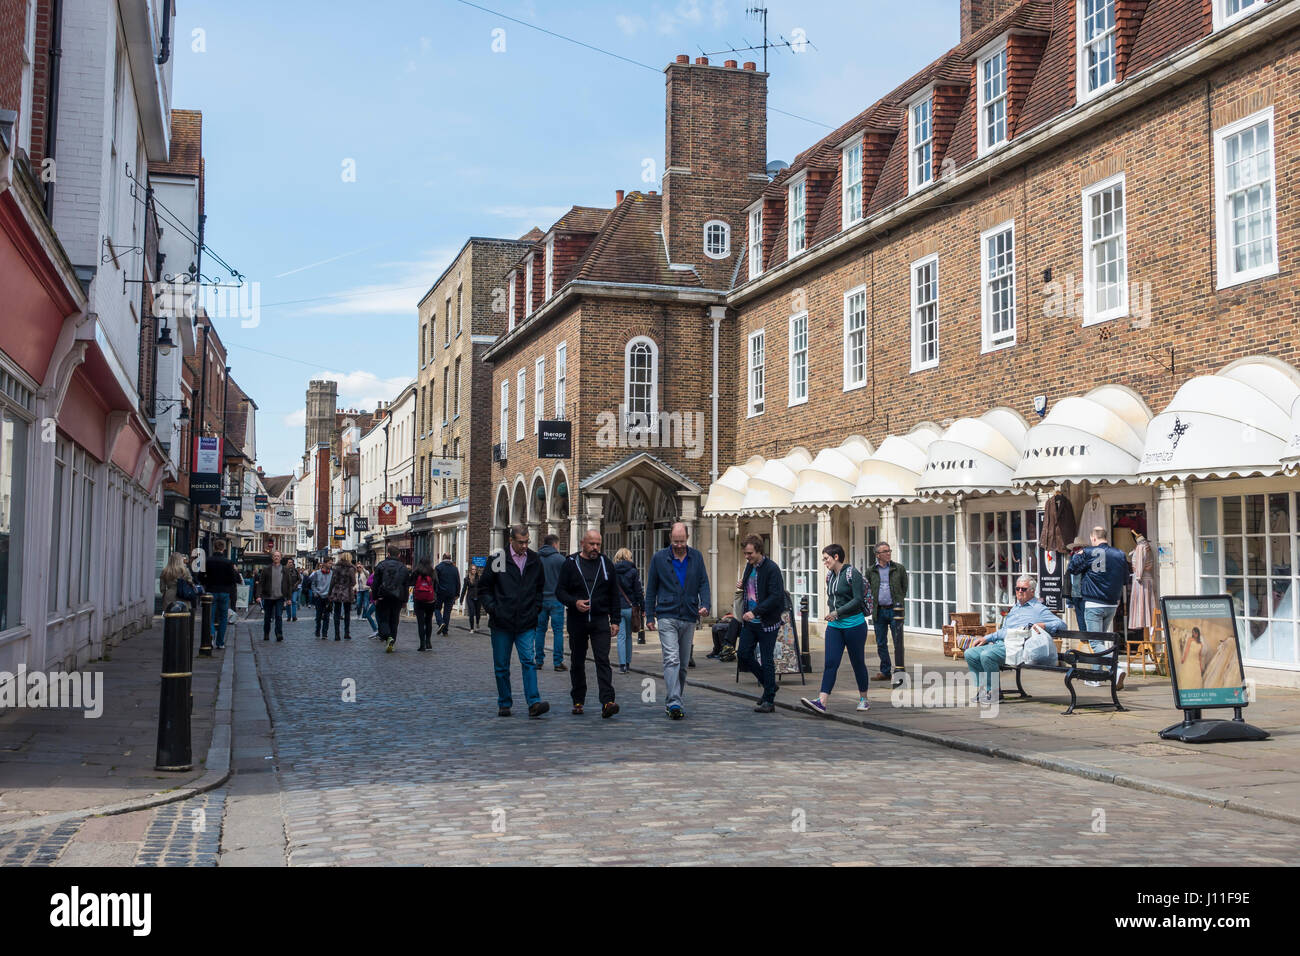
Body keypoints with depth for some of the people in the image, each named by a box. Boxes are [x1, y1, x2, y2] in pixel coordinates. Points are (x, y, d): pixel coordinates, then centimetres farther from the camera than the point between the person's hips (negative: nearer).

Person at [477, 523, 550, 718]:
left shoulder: (535, 560, 7)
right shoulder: (497, 559, -2)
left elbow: (540, 587, 22)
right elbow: (483, 587, 5)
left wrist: (536, 607, 10)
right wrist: (492, 608, -6)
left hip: (527, 623, 1)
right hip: (501, 622, -1)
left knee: (529, 662, -12)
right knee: (501, 666, 6)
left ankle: (534, 703, -17)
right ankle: (504, 704, 18)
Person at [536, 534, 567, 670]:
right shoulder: (560, 558, -7)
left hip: (540, 599, 4)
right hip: (556, 600, -4)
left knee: (540, 630, 11)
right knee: (558, 631, 1)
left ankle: (539, 660, 13)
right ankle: (557, 662, 0)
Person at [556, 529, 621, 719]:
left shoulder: (606, 564, 8)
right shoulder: (570, 564, 2)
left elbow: (614, 595, 11)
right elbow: (559, 591, 0)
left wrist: (615, 621, 5)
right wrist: (574, 602, -18)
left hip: (600, 620, 0)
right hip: (577, 621, 0)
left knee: (603, 660, -11)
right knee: (577, 662, 9)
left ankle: (607, 702, -19)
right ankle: (578, 701, 23)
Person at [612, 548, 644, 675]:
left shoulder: (612, 571, 1)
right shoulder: (633, 571, -3)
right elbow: (638, 591, -4)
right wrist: (643, 608, 1)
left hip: (616, 608, 1)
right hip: (630, 607, -1)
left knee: (621, 636, 1)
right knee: (629, 635, 13)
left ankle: (622, 665, -7)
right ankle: (627, 663, 20)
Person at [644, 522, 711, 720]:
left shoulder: (696, 557, 7)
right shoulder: (659, 558, 2)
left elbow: (703, 583, 8)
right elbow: (651, 589, 6)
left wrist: (705, 604, -11)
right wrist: (649, 616, 3)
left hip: (689, 618, 3)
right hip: (667, 617, -3)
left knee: (683, 664, 9)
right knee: (671, 660, -16)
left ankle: (673, 703, 21)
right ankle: (674, 703, -22)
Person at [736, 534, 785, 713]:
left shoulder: (771, 569, -15)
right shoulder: (749, 566, 10)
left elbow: (776, 596, -21)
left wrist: (755, 611, -26)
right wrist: (742, 588, 3)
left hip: (767, 623, -8)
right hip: (749, 621, 8)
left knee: (767, 661, -1)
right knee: (743, 655, 5)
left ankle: (769, 701, 7)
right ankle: (768, 684, 25)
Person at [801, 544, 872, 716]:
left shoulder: (852, 574, -10)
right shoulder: (830, 575, 12)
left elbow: (858, 599, -16)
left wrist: (838, 612, -19)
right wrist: (831, 613, 6)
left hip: (854, 625, -6)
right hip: (834, 626, 6)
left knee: (858, 663, 6)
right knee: (830, 663, -6)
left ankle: (863, 699, 24)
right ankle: (822, 702, -16)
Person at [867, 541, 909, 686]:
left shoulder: (899, 568, 4)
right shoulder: (871, 571, 7)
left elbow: (904, 588, 9)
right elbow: (867, 589, 15)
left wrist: (898, 602, 2)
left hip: (894, 609, -2)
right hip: (879, 611, 2)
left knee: (898, 641, -4)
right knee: (881, 643, 7)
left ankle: (899, 671, 2)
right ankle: (885, 671, 17)